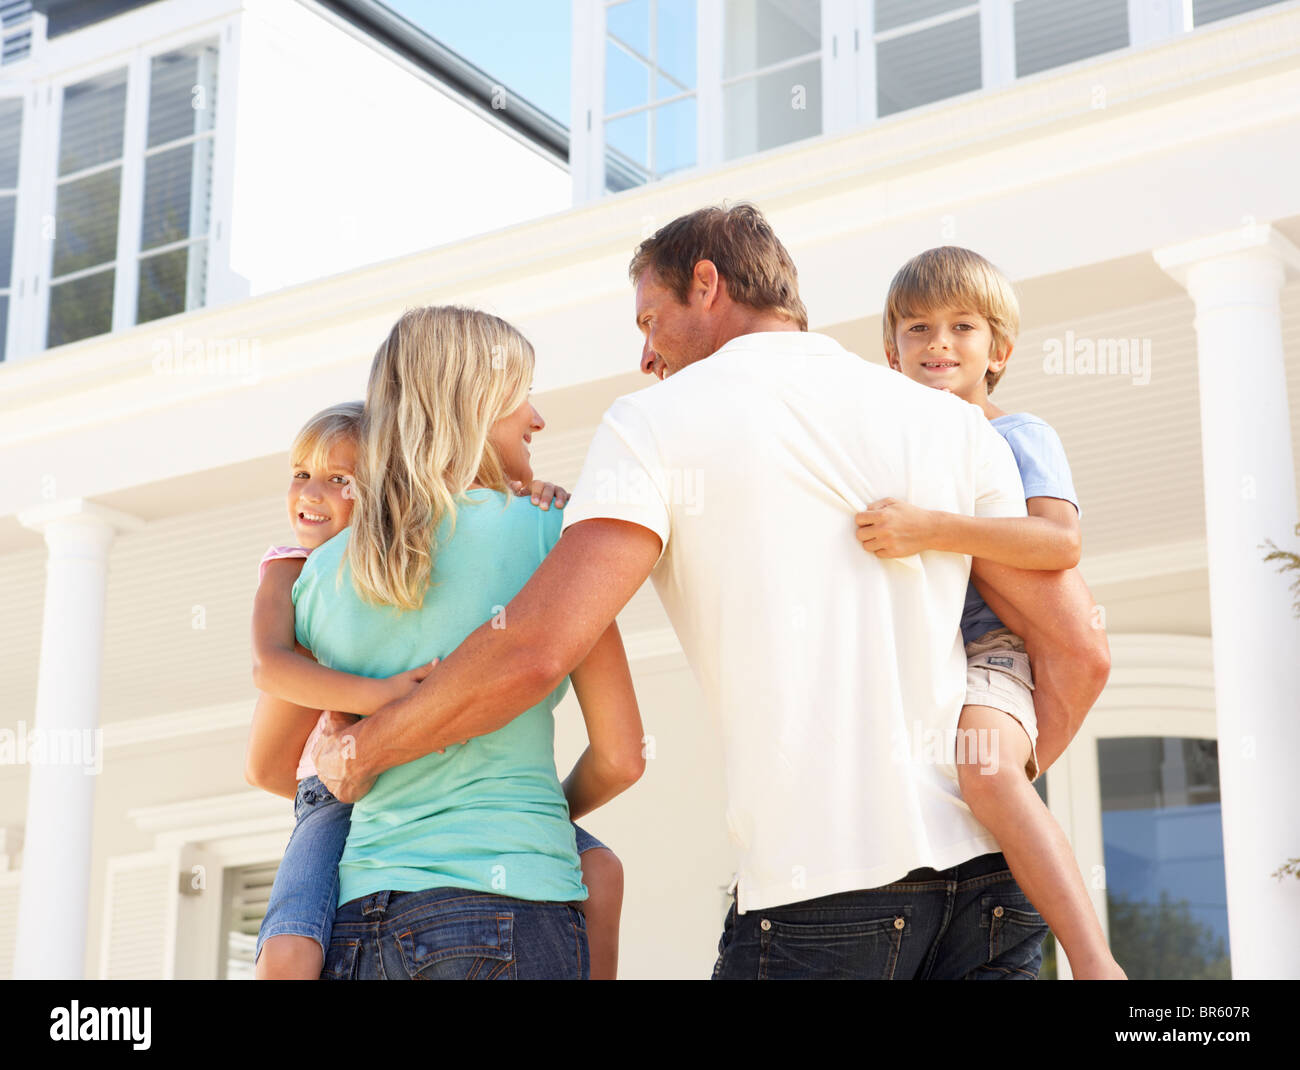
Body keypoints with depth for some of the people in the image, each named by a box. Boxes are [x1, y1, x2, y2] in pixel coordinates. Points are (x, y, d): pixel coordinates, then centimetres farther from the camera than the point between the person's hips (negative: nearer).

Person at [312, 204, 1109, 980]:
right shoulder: (954, 423, 12)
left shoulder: (657, 424, 1)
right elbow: (1080, 653, 9)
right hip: (987, 882, 4)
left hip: (821, 893, -4)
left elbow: (534, 650, -11)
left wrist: (361, 751, 4)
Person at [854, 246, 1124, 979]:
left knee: (984, 766, -34)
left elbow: (1061, 541, -18)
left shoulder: (1022, 436, 1)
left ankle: (1096, 960, -38)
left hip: (991, 649, -7)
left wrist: (930, 530, -29)